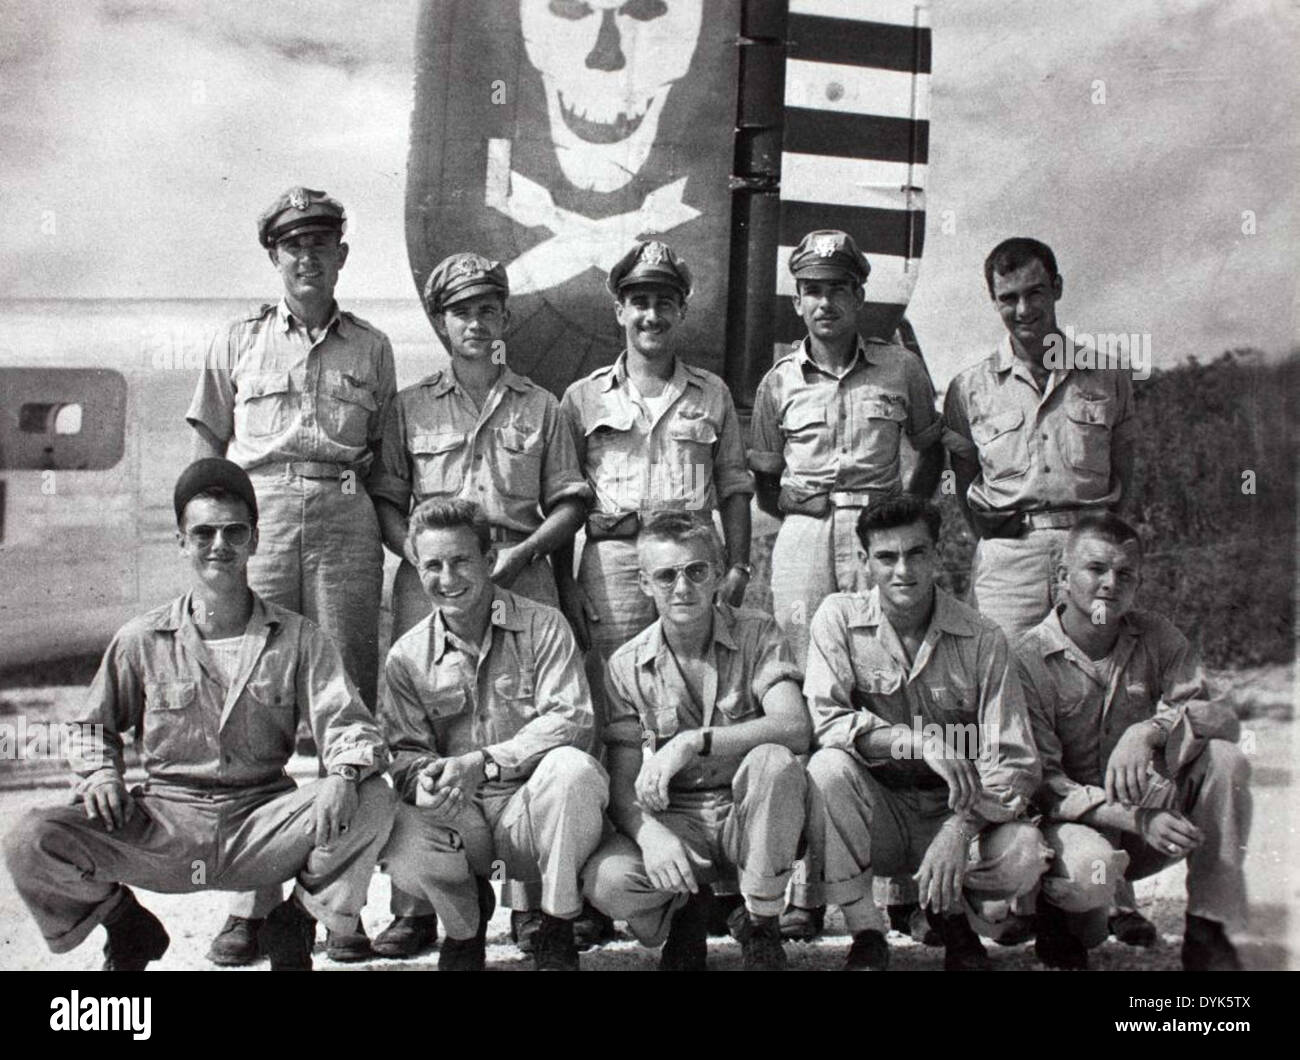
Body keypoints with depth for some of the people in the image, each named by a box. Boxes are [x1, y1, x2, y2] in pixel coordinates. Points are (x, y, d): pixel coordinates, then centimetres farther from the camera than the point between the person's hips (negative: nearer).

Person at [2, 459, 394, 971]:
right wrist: (101, 774, -5)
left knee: (372, 800, -27)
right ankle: (127, 928, 11)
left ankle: (292, 925, 2)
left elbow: (346, 722, -4)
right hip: (162, 822, 1)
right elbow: (95, 725, 17)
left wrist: (344, 775, -27)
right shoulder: (141, 640, 3)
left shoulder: (297, 638, 2)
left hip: (261, 827, 0)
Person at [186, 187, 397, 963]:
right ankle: (252, 895, 3)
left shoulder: (371, 348, 15)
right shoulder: (239, 343, 15)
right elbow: (208, 446, 15)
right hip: (258, 515, 0)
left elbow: (386, 453, 14)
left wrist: (395, 532, 3)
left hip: (346, 521, 0)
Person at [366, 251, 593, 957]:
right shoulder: (410, 408, 15)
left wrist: (520, 554, -5)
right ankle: (416, 908, -2)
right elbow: (384, 500, 10)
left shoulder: (538, 406, 16)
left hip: (520, 575, 0)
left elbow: (570, 501, 11)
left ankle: (532, 902, -1)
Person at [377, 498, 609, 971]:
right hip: (459, 820, 2)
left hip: (535, 812, -1)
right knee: (401, 847, -31)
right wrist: (424, 780, -23)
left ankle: (557, 934, -10)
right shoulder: (407, 656, 6)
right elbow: (405, 752, 3)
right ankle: (465, 924, 9)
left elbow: (570, 720, -12)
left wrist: (482, 763, -24)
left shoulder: (543, 626, -1)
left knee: (572, 766, -34)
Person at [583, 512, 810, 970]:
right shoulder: (627, 665, -1)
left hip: (752, 819, -1)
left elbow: (793, 727, -22)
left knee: (774, 762, -34)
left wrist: (691, 743, -30)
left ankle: (761, 925, -12)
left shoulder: (757, 635, -5)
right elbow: (622, 785, -4)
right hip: (675, 818, 1)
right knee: (605, 880, -29)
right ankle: (685, 909, 8)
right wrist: (651, 834, -26)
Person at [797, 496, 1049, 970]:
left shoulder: (982, 640, -8)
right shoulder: (839, 617, -7)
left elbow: (1013, 762, -13)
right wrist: (921, 741, -31)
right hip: (876, 813, 0)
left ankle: (950, 909, 8)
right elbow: (826, 721, -17)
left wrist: (958, 830, -30)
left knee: (1024, 851, -29)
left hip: (956, 811, 0)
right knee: (828, 766, -31)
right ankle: (864, 930, -12)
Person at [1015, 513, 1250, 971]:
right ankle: (1066, 921, 1)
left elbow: (1224, 720, -10)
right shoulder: (1029, 659, -13)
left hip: (1155, 809, 4)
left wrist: (1151, 730, -31)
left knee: (1225, 759, -21)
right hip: (1077, 819, -4)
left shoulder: (1157, 637, 0)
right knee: (1091, 867, -38)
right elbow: (1041, 781, -16)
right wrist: (1136, 819, -30)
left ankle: (1208, 935, -10)